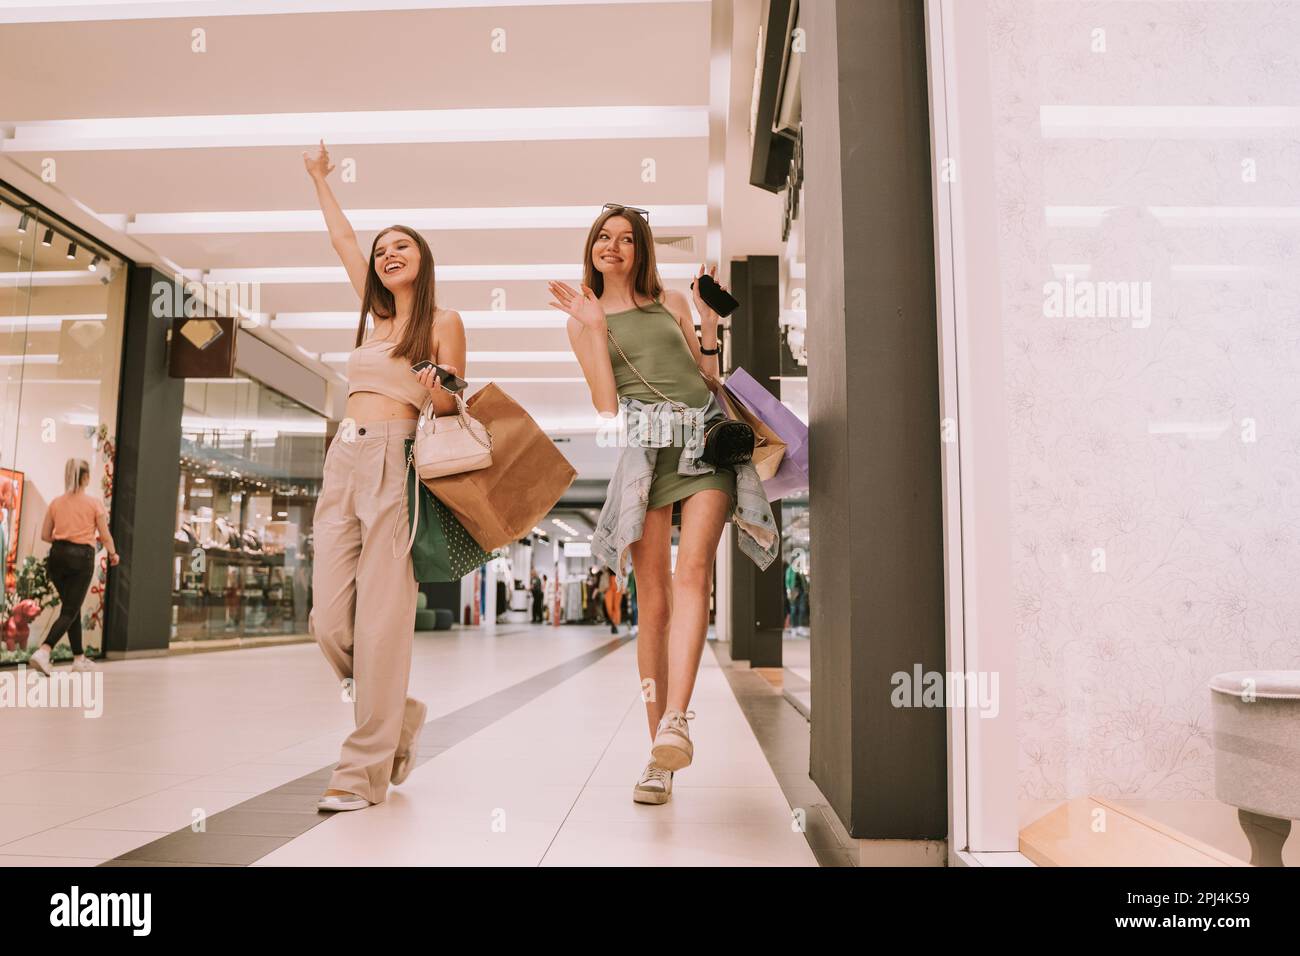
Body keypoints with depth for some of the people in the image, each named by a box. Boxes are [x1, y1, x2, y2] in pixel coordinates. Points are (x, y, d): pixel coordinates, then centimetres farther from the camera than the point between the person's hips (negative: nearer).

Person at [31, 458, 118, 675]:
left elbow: (45, 535, 9)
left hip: (57, 555, 5)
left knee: (71, 607, 17)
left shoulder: (56, 503, 7)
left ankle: (79, 658, 24)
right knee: (70, 611, -3)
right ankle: (43, 651, -24)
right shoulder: (94, 503, -4)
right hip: (81, 557, -5)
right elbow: (105, 535, -2)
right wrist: (113, 554, 16)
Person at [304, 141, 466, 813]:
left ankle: (366, 769, -5)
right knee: (328, 619, -1)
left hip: (395, 460, -6)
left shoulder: (443, 322, 6)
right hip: (343, 461, 6)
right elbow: (342, 240, 36)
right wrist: (320, 179, 46)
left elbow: (452, 406, 5)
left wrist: (436, 392, -17)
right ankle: (399, 716, 20)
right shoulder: (376, 312, 22)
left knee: (381, 616, -10)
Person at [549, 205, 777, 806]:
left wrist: (709, 321, 11)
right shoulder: (583, 320, 18)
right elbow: (605, 406, 4)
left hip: (704, 435, 2)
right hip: (641, 443, -2)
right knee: (653, 600, -7)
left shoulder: (672, 303, 24)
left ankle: (676, 720, -32)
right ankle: (659, 755, -1)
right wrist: (594, 326, 0)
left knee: (693, 570, -22)